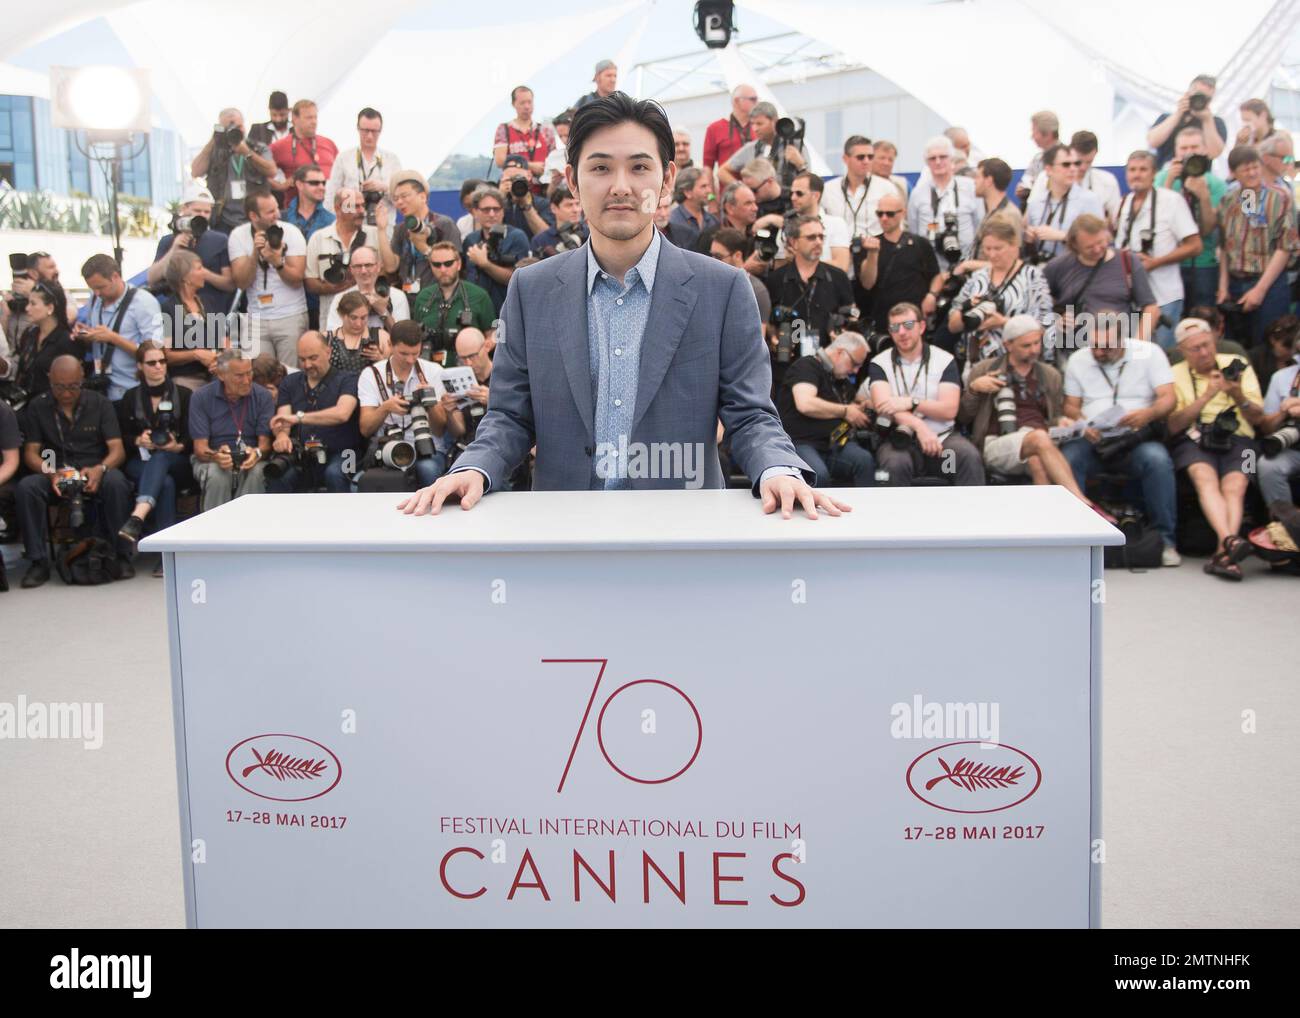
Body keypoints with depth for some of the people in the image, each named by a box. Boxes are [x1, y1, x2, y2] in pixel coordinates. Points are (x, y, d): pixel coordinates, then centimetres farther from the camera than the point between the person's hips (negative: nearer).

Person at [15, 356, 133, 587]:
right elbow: (30, 453, 2)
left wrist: (100, 469, -27)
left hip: (94, 473, -1)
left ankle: (121, 555, -21)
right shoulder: (38, 407, 6)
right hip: (55, 475, 1)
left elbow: (117, 450, -4)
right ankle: (38, 561, -20)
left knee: (116, 482, -35)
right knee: (25, 487, -31)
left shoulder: (100, 403, 4)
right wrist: (51, 473, -21)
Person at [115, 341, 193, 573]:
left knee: (160, 458, -39)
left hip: (177, 463, -1)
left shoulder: (183, 395, 11)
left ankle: (137, 517, -61)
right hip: (139, 462, 1)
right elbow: (122, 438, 12)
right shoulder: (130, 397, 16)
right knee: (165, 483, -35)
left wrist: (178, 446, -16)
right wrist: (138, 441, -10)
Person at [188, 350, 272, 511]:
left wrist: (257, 453, -30)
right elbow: (200, 449, -6)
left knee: (256, 473, -33)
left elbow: (265, 442, -4)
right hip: (212, 459, 0)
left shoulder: (263, 396, 0)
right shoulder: (201, 398, -1)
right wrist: (216, 456, -30)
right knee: (216, 476, -34)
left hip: (250, 460, 0)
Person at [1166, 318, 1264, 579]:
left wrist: (1240, 398, -8)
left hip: (1237, 438, 1)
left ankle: (1223, 552, -42)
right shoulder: (1176, 375, 14)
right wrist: (1207, 396, -9)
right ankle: (1230, 540, -51)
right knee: (1205, 478, -33)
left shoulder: (1238, 366, 18)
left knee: (1235, 487, -29)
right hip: (1193, 439, -1)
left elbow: (1258, 419, 12)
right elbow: (1174, 426, 0)